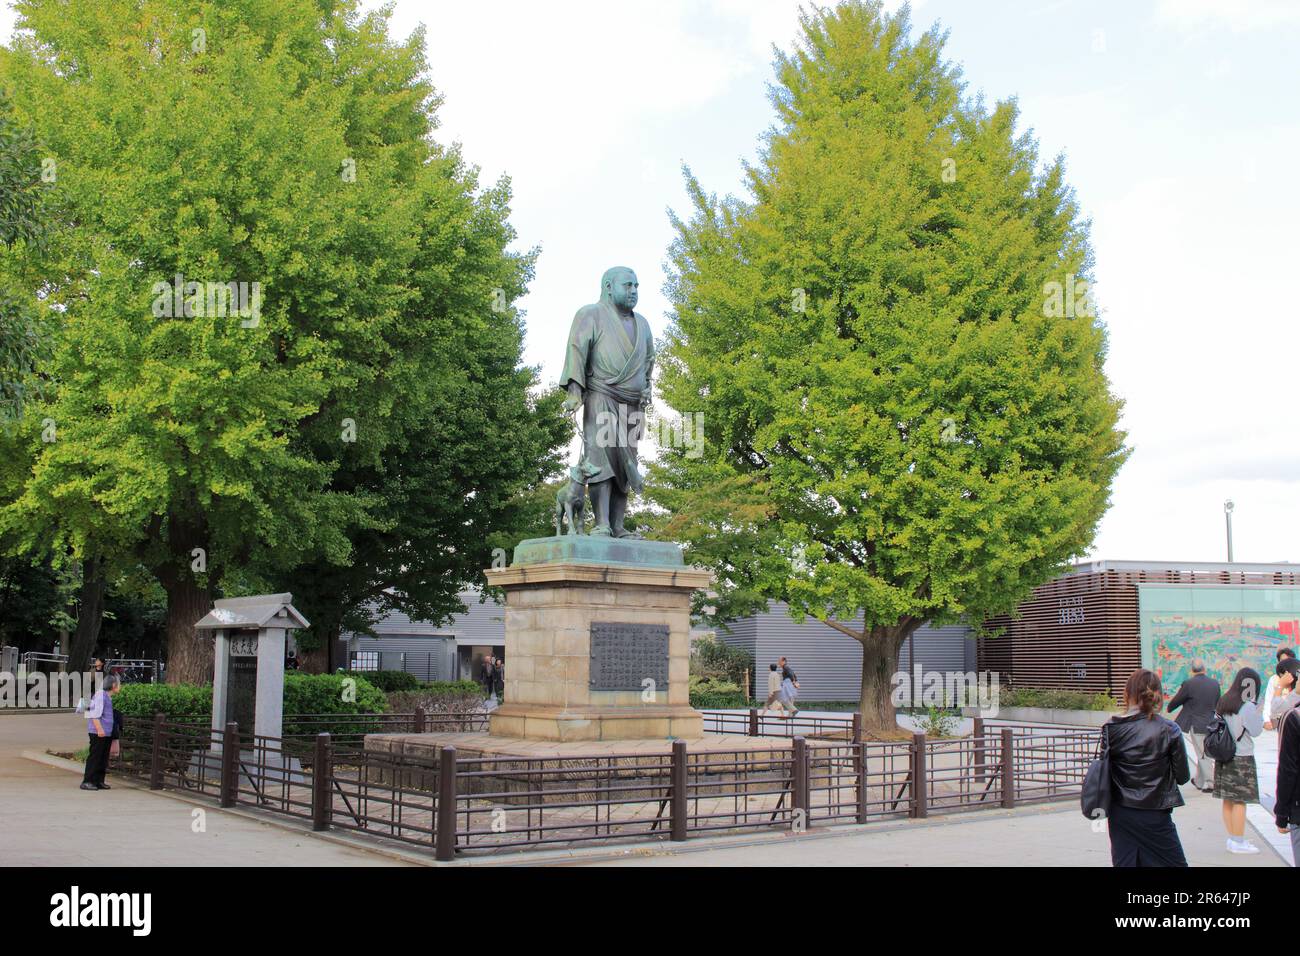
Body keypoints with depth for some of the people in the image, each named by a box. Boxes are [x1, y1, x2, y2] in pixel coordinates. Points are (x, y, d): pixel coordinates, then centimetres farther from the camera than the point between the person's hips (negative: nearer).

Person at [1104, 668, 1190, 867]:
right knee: (1174, 863, 10)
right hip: (1154, 816, -3)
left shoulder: (1111, 728, -5)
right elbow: (1183, 776, -5)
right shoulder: (1168, 730, -11)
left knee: (1123, 863, 11)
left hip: (1120, 815, 3)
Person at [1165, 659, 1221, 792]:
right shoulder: (1215, 683, 1)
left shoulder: (1188, 684, -14)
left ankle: (1210, 783, 5)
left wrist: (1169, 708, 19)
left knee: (1203, 756, 3)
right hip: (1210, 724, 5)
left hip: (1196, 725, -5)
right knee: (1204, 754, 15)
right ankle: (1199, 781, 23)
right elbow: (1218, 704, 14)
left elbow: (1176, 700, -2)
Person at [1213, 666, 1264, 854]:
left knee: (1228, 800, 11)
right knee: (1240, 801, -1)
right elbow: (1255, 731, -8)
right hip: (1242, 759, -7)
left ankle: (1232, 838, 18)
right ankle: (1238, 842, 3)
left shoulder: (1223, 702, 7)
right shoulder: (1247, 707, -15)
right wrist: (1259, 711, 2)